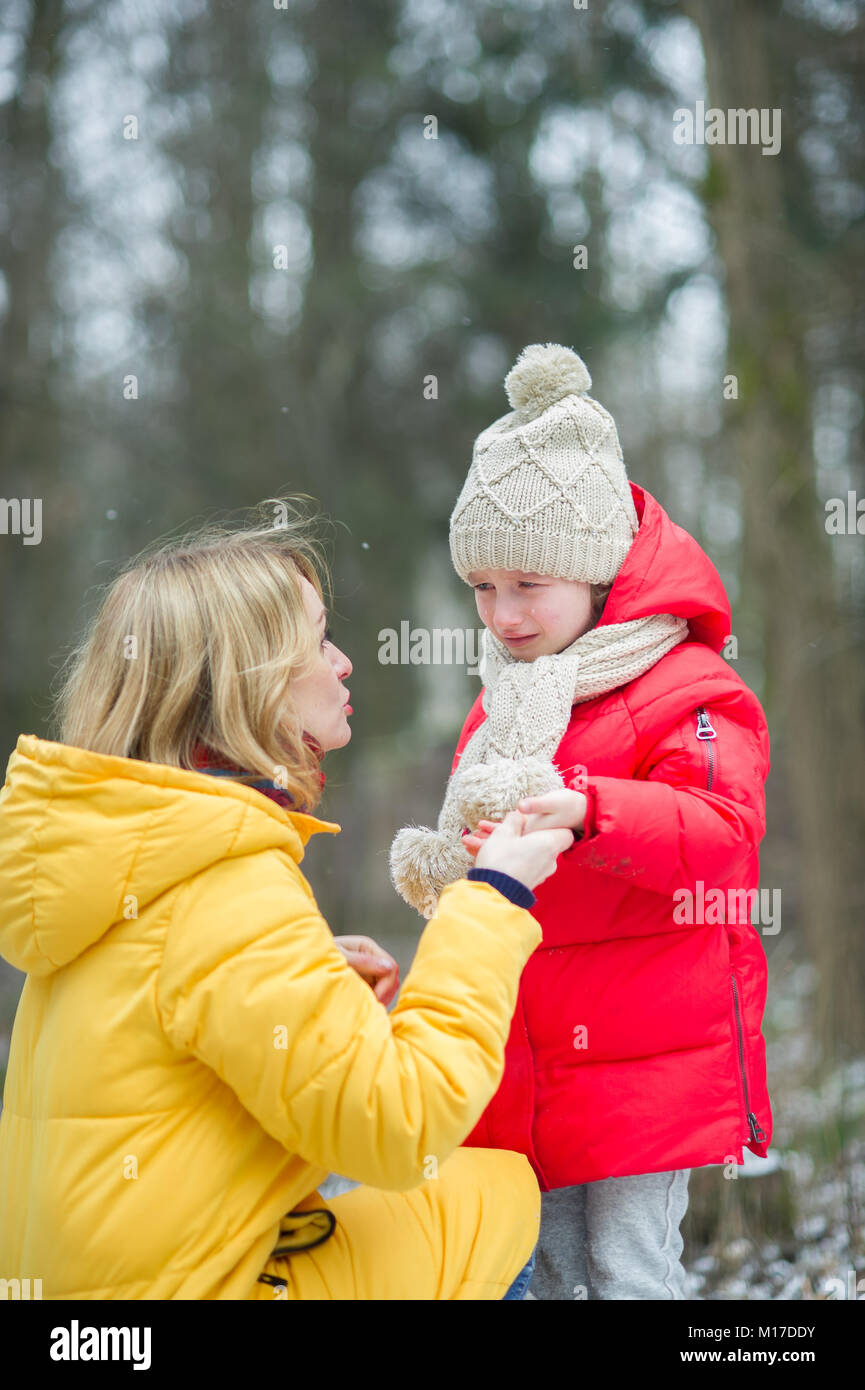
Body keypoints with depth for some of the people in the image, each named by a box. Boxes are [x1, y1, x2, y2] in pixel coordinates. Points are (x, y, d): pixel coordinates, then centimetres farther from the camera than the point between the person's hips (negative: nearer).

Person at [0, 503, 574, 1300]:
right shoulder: (229, 888, -22)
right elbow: (396, 1127, -21)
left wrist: (324, 995, 7)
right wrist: (493, 901, -14)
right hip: (187, 1282, -9)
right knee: (506, 1197, 2)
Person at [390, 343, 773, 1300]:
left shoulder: (690, 692, -12)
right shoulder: (503, 700, 13)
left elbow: (719, 827, -26)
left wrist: (589, 811, -41)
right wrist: (444, 865, 2)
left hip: (643, 1051, -7)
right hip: (527, 1057, 8)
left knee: (629, 1266, -3)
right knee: (554, 1266, 16)